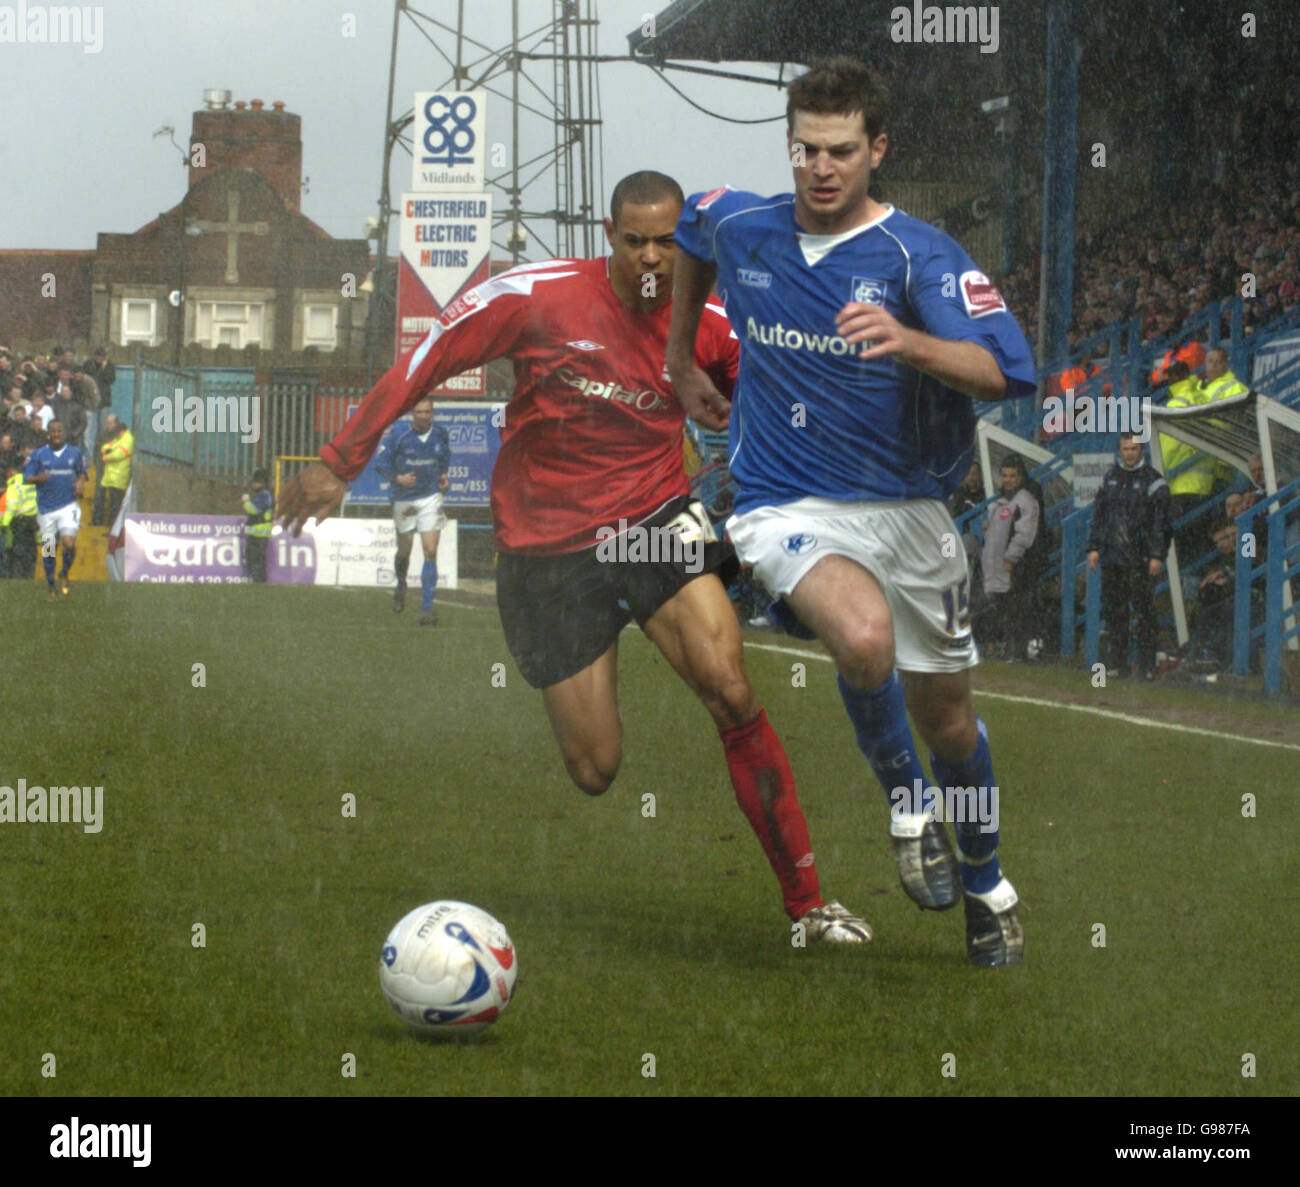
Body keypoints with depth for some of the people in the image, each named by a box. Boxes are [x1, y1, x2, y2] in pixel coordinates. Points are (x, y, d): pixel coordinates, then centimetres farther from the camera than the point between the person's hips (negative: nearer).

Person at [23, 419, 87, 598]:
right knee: (48, 549, 4)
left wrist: (80, 483, -4)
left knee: (69, 543, -18)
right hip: (46, 508, 1)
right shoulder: (39, 454, 2)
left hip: (68, 506, -1)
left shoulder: (74, 453, 6)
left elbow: (82, 473, 19)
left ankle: (64, 575, 9)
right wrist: (39, 478, -19)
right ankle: (51, 587, 20)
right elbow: (27, 477, 2)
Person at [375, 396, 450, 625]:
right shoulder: (398, 436, -10)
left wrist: (444, 475, 5)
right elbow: (382, 462, -5)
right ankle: (401, 586, 47)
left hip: (431, 499, 1)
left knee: (431, 552, -12)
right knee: (404, 552, 13)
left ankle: (427, 608, -11)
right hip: (404, 500, -1)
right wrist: (398, 478, -21)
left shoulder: (440, 435, -1)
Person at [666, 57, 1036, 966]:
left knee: (944, 709, 11)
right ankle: (907, 804, -6)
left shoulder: (920, 254, -11)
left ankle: (985, 883, 38)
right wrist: (682, 363, 30)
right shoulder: (743, 229, -1)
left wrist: (908, 342, -43)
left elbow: (1001, 370, -25)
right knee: (865, 634, -32)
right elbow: (692, 232, 26)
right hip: (788, 509, 0)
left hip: (909, 508, 0)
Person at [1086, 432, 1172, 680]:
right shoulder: (1110, 477, 14)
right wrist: (1094, 547, 10)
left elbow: (1161, 522, -5)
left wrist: (1158, 556, -11)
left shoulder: (1152, 481, -2)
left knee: (1144, 611, -6)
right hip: (1112, 556, 5)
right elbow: (1098, 515, 18)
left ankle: (1147, 665, -3)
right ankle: (1117, 662, 11)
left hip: (1140, 558, -5)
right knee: (1113, 611, 5)